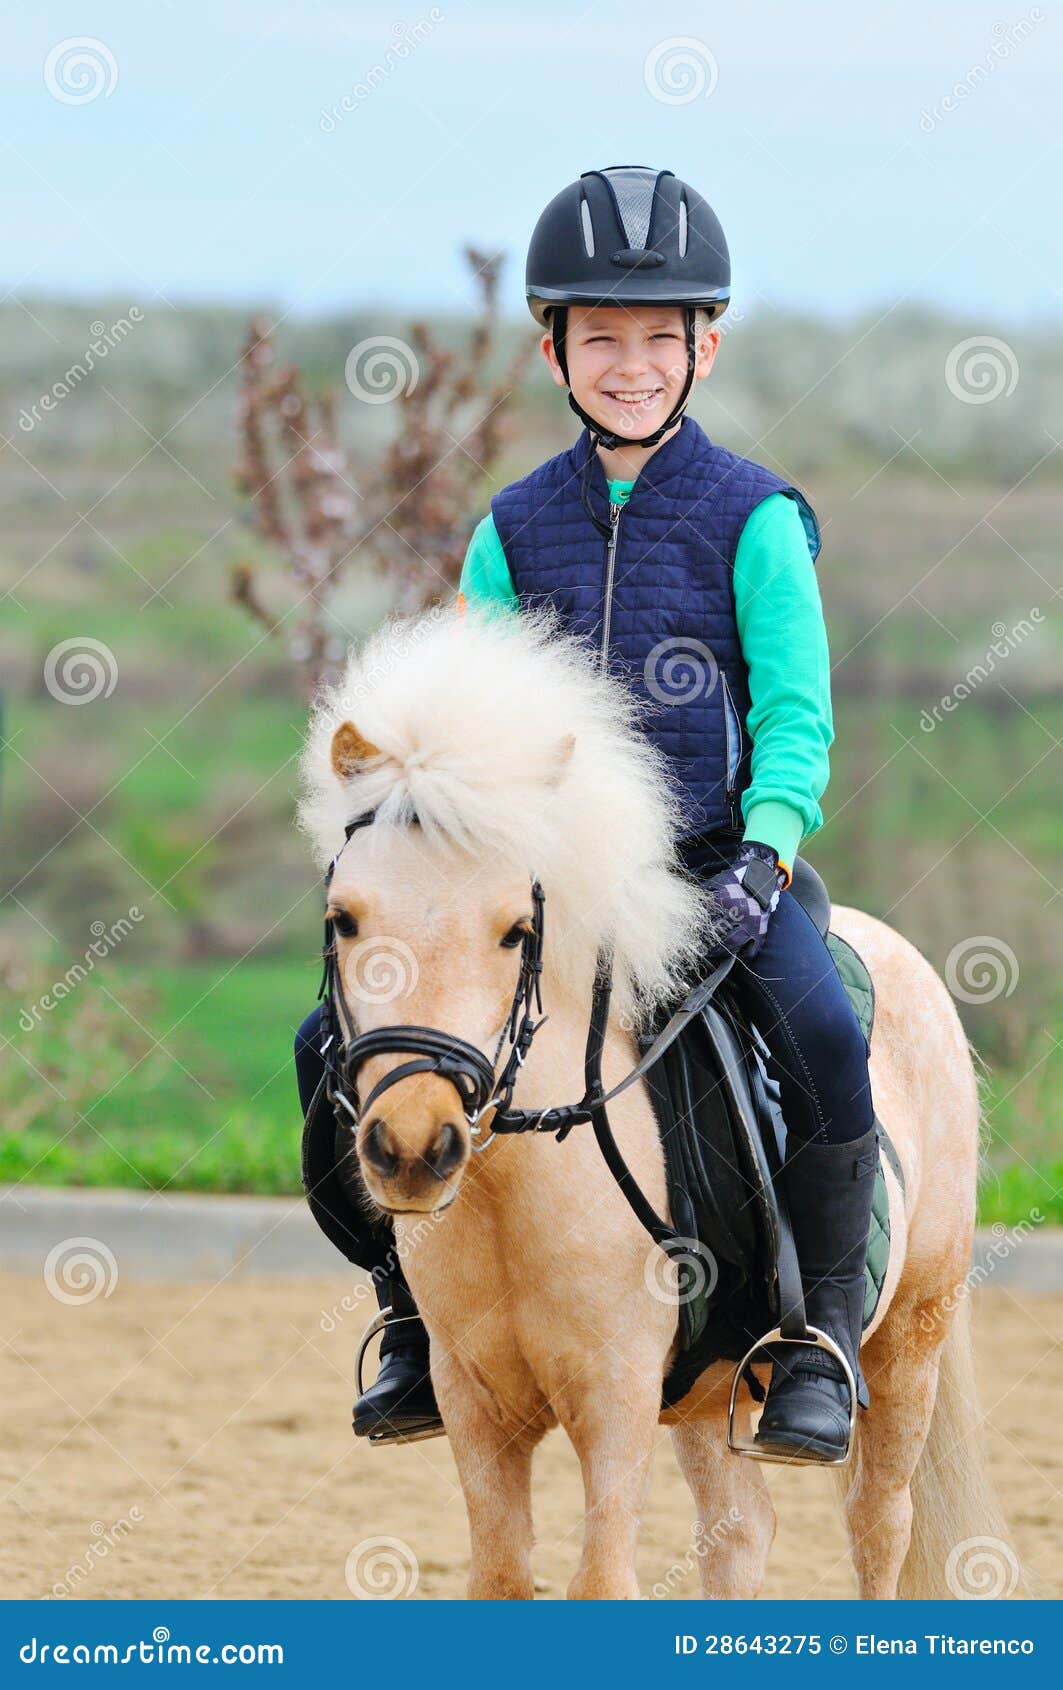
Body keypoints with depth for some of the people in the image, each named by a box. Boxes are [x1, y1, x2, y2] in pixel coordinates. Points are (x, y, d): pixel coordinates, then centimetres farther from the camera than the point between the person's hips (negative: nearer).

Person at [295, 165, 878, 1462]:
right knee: (337, 1040, -11)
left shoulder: (753, 518, -2)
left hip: (716, 857, -4)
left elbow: (796, 711, -6)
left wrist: (765, 856, -21)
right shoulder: (517, 529, 8)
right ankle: (414, 1315, 7)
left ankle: (828, 1327, -13)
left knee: (824, 1038, -33)